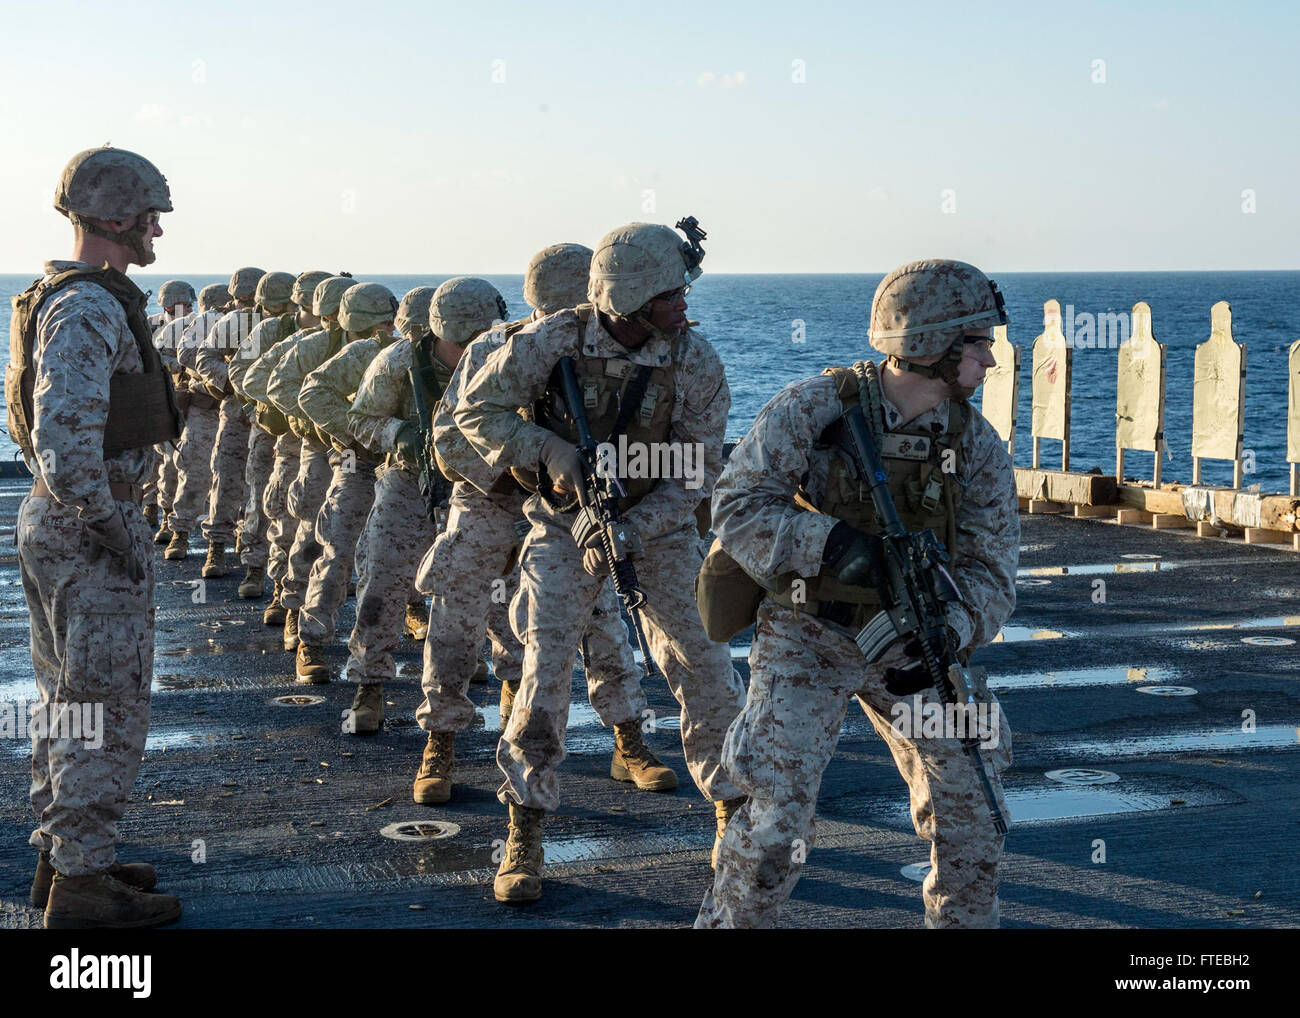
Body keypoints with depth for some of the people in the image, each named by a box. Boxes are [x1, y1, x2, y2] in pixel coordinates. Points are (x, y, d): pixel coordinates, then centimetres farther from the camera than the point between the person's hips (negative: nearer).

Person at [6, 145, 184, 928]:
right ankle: (84, 884, 3)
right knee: (108, 707, -3)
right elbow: (66, 437, -29)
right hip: (90, 526, -10)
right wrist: (114, 531, -21)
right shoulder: (89, 308, -19)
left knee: (69, 699, 17)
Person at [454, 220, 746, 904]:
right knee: (545, 667, -7)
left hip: (657, 524, 1)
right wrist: (553, 452, -24)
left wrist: (633, 529, -22)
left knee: (701, 661, -2)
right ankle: (524, 839, 5)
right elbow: (477, 410, -10)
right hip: (565, 524, -1)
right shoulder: (551, 342, -20)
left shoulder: (696, 362, -17)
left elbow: (699, 469, -11)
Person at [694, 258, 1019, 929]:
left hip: (908, 641, 4)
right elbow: (736, 507, -18)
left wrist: (946, 633, -26)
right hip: (808, 639, -4)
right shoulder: (813, 409, -16)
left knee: (971, 807, 5)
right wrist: (832, 543, -31)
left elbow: (990, 570, -6)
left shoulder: (978, 446, -5)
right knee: (777, 822, -12)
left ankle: (963, 922, 26)